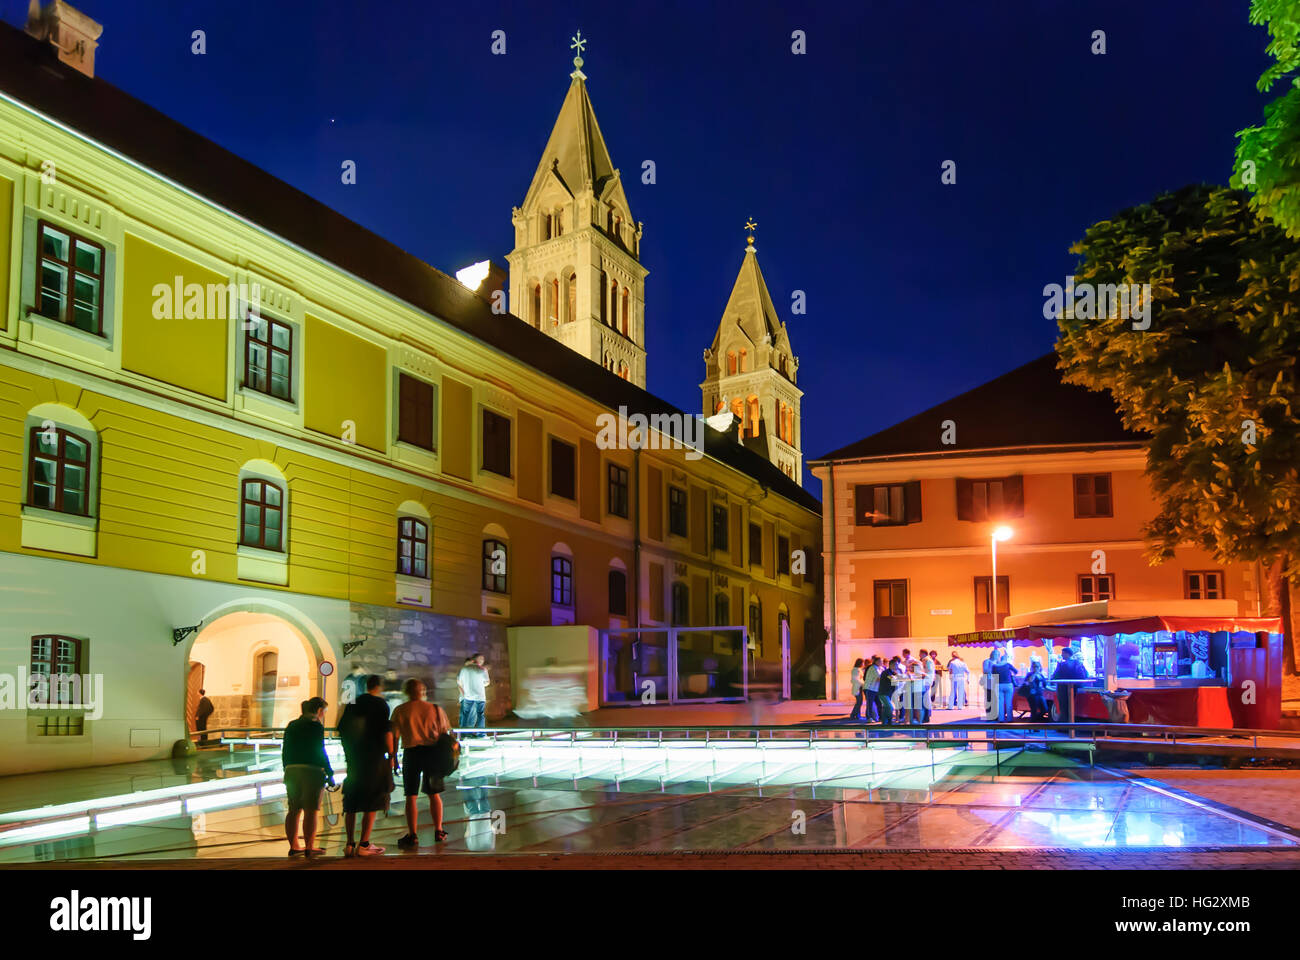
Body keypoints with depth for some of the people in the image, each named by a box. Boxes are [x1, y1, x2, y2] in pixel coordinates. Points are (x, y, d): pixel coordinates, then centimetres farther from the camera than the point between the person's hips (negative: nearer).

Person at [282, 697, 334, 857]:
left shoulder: (291, 726, 13)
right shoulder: (315, 726, -7)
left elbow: (285, 752, 15)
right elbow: (320, 752, -11)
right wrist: (330, 773, -5)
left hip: (291, 771, 7)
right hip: (311, 770, -7)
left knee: (294, 810, 12)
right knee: (310, 811, -4)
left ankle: (293, 847, 15)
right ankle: (309, 848, -4)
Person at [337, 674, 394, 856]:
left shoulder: (352, 704, 11)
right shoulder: (380, 704, -5)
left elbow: (342, 730, 13)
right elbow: (386, 730, -11)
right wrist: (391, 755, -7)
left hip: (354, 759, 5)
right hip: (374, 758, -5)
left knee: (351, 804, 11)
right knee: (372, 803, -1)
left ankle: (350, 844, 10)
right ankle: (364, 845, -6)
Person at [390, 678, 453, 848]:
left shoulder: (400, 711, -1)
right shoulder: (435, 709, 5)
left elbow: (394, 736, -2)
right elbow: (444, 734, 7)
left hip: (411, 752, -2)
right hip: (432, 751, 2)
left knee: (411, 796, 2)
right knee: (434, 794, 12)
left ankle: (413, 835, 1)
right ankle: (438, 832, 16)